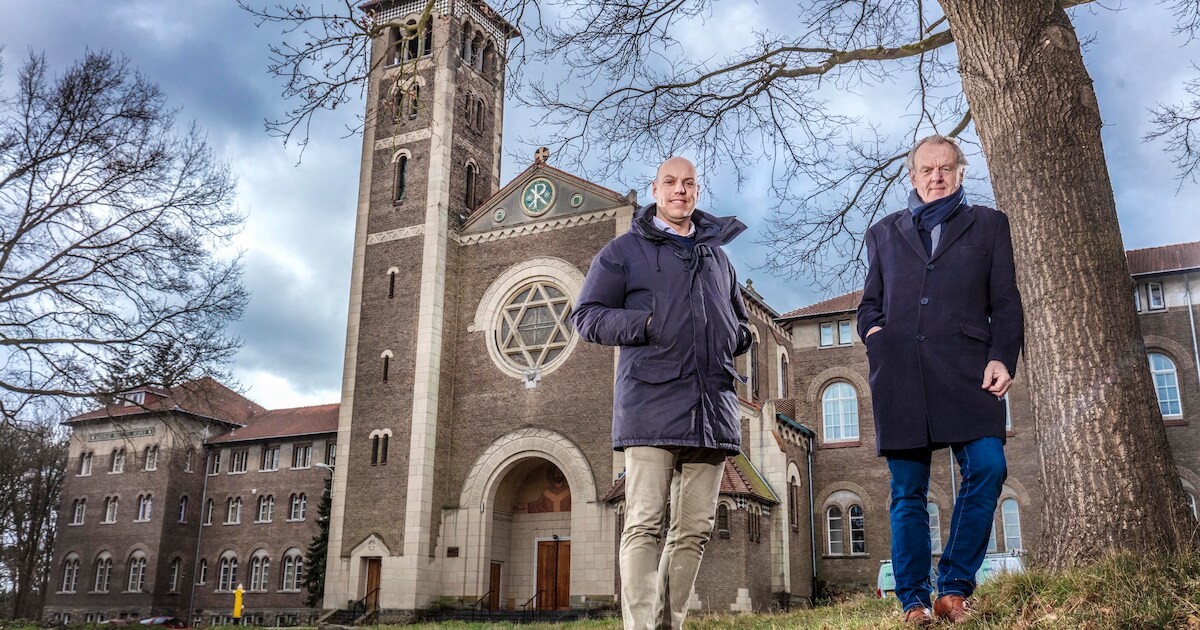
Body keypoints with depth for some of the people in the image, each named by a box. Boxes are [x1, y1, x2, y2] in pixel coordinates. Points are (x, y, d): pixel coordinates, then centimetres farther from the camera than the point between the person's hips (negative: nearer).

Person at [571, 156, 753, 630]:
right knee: (644, 524, -9)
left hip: (712, 408, 5)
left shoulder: (717, 254, 25)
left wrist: (735, 337, 8)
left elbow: (742, 324, 33)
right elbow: (586, 316, 3)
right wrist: (648, 325, -12)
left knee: (694, 529, 5)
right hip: (652, 403, -5)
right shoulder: (625, 250, 11)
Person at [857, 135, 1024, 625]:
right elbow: (870, 302, 23)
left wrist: (1002, 358, -4)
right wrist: (872, 331, 1)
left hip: (966, 370, -1)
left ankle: (953, 589, -5)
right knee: (907, 493, 1)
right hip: (900, 375, 1)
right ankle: (915, 602, 8)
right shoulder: (884, 232, 22)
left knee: (987, 467, -18)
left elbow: (1005, 302, 11)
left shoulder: (988, 224, 18)